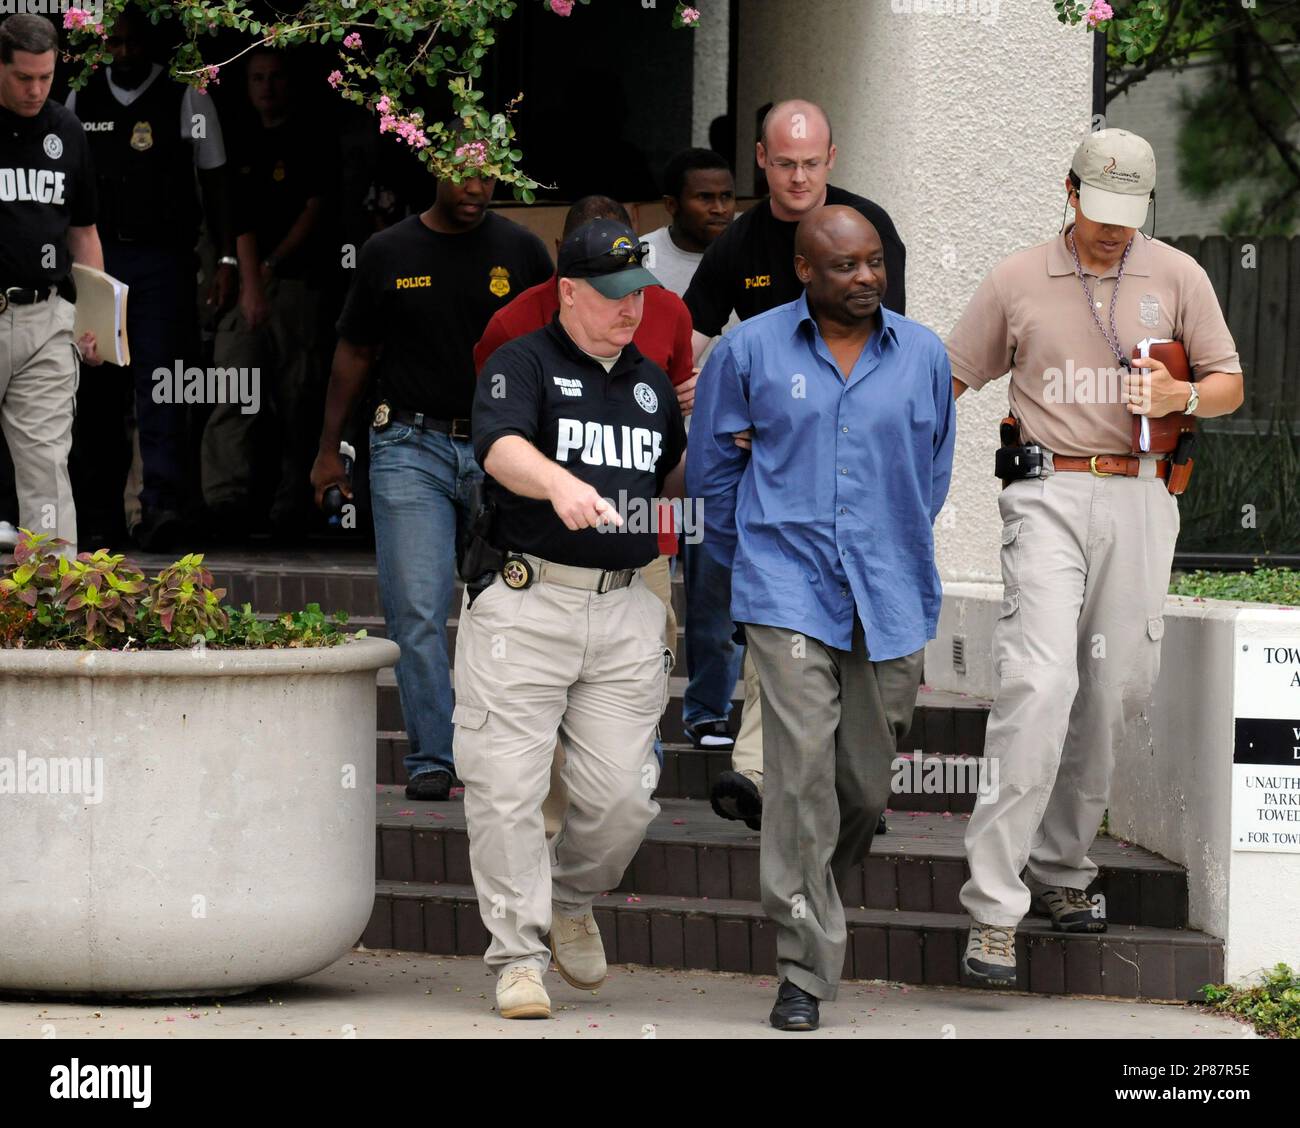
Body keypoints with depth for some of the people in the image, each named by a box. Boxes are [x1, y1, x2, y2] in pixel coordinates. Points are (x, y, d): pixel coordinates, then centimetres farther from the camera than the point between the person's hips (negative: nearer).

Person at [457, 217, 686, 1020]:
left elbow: (672, 486, 27)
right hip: (523, 601, -5)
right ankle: (520, 956, 0)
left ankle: (571, 901, 25)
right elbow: (501, 448, -21)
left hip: (625, 608, 5)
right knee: (508, 788, -8)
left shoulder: (651, 381, 18)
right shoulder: (524, 364, -1)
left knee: (624, 794, -3)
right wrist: (559, 482, -42)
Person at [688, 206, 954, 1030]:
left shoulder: (923, 356, 6)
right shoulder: (750, 350, 0)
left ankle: (814, 892, 38)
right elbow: (711, 460, 14)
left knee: (868, 778, 7)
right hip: (788, 590, -3)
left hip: (889, 594, 3)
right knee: (802, 767, -14)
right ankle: (805, 969, -12)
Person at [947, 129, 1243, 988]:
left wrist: (1181, 396, -8)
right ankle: (994, 909, -21)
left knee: (1113, 693, 4)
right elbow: (950, 378, 15)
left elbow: (1230, 385, 13)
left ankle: (1062, 870, 23)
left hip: (1139, 499, 3)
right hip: (1049, 497, -3)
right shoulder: (1018, 282, 7)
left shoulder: (1177, 277, 9)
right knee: (1039, 687, -17)